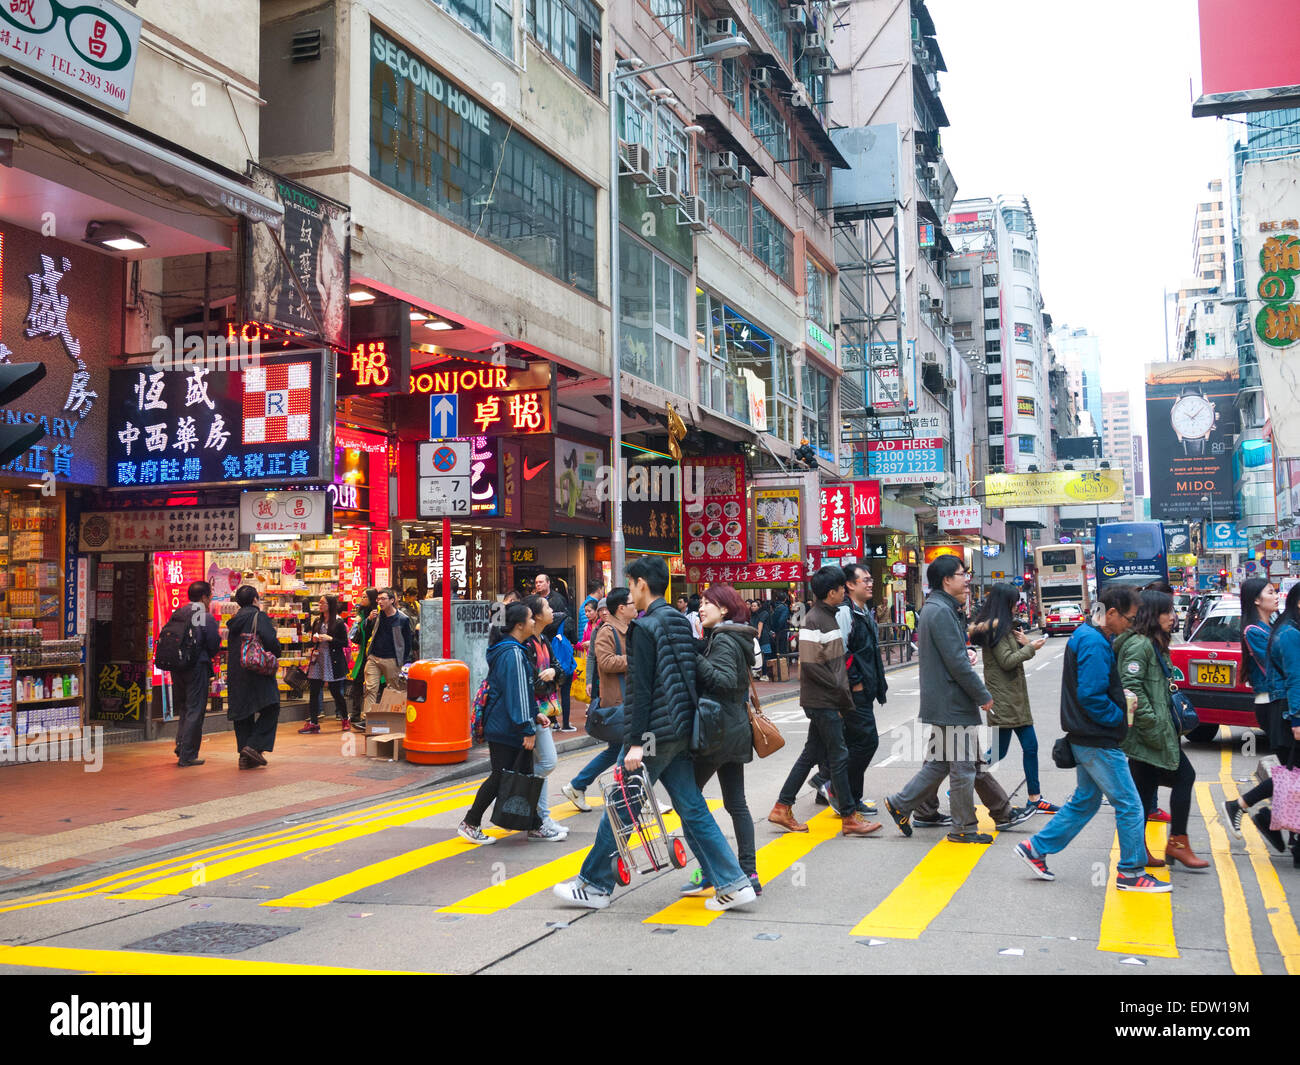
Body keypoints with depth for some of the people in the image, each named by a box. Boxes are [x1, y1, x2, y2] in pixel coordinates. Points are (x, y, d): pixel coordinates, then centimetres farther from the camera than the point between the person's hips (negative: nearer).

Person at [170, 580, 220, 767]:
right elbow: (214, 646, -11)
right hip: (197, 667, -6)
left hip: (177, 668, 6)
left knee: (185, 708, 22)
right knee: (195, 710, 1)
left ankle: (181, 746, 17)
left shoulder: (176, 615, 7)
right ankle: (187, 756, 1)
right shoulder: (207, 617, -10)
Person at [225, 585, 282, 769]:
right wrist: (275, 654, 3)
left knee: (242, 712, 9)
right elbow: (271, 642, -16)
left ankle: (245, 756, 9)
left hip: (235, 673, 7)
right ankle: (254, 746, -15)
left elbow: (229, 648, 17)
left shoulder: (233, 621, 13)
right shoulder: (259, 617, -7)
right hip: (257, 671, -7)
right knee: (270, 709, 0)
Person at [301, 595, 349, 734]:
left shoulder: (338, 623, -4)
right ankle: (313, 723, 2)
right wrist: (314, 640, 0)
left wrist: (330, 639, -16)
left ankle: (345, 719, 20)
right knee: (313, 692, 0)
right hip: (318, 660, 5)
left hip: (333, 662, -5)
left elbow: (345, 643, -5)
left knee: (336, 692, 1)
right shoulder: (317, 622, 13)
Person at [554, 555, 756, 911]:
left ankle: (595, 886, 13)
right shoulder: (681, 622, 12)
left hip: (656, 733, -8)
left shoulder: (645, 627, -13)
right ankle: (733, 883, 7)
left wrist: (636, 742, -17)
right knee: (692, 809, 10)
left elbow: (641, 688, -17)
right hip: (681, 731, 8)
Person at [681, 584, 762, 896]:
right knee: (736, 803, 10)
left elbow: (725, 680, -27)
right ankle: (749, 874, 10)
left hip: (718, 731, -10)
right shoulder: (733, 637, 15)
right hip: (736, 730, 10)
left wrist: (694, 657, -29)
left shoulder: (723, 640, -14)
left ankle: (710, 871, 0)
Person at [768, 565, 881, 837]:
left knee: (811, 753, 11)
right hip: (822, 701, -9)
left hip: (830, 701, 9)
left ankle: (782, 808, 17)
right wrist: (841, 692, -15)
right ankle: (851, 818, 5)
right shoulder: (813, 620, -16)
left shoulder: (830, 616, 14)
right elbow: (811, 665, -20)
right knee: (839, 756, -3)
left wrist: (844, 692, 10)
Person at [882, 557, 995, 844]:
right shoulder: (942, 612, -19)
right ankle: (964, 828, 10)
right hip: (953, 704, -10)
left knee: (939, 763, 16)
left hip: (941, 703, 10)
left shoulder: (934, 608, 15)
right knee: (963, 767, 0)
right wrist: (984, 696, -13)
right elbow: (957, 663, -21)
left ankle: (901, 804, 20)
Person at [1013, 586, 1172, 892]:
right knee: (1129, 805, 0)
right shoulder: (1095, 643, -20)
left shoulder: (1087, 636, 13)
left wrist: (1123, 703, 9)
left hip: (1087, 738, 10)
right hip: (1098, 741, -10)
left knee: (1085, 801, 18)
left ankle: (1036, 849, 21)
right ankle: (1131, 872, 10)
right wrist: (1120, 717, -12)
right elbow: (1092, 696, -25)